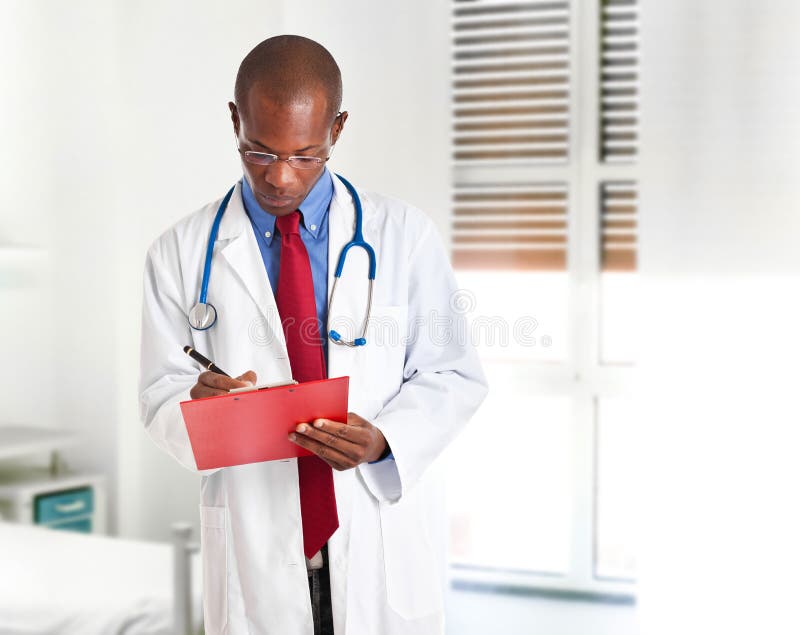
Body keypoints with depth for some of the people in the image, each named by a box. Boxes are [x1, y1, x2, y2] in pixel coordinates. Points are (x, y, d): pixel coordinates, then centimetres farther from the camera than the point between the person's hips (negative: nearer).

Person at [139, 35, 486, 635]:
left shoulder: (405, 235, -2)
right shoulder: (181, 253, -1)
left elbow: (453, 377, -1)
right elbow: (162, 393, 1)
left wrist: (383, 441, -19)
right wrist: (198, 403, -22)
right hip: (254, 551, 0)